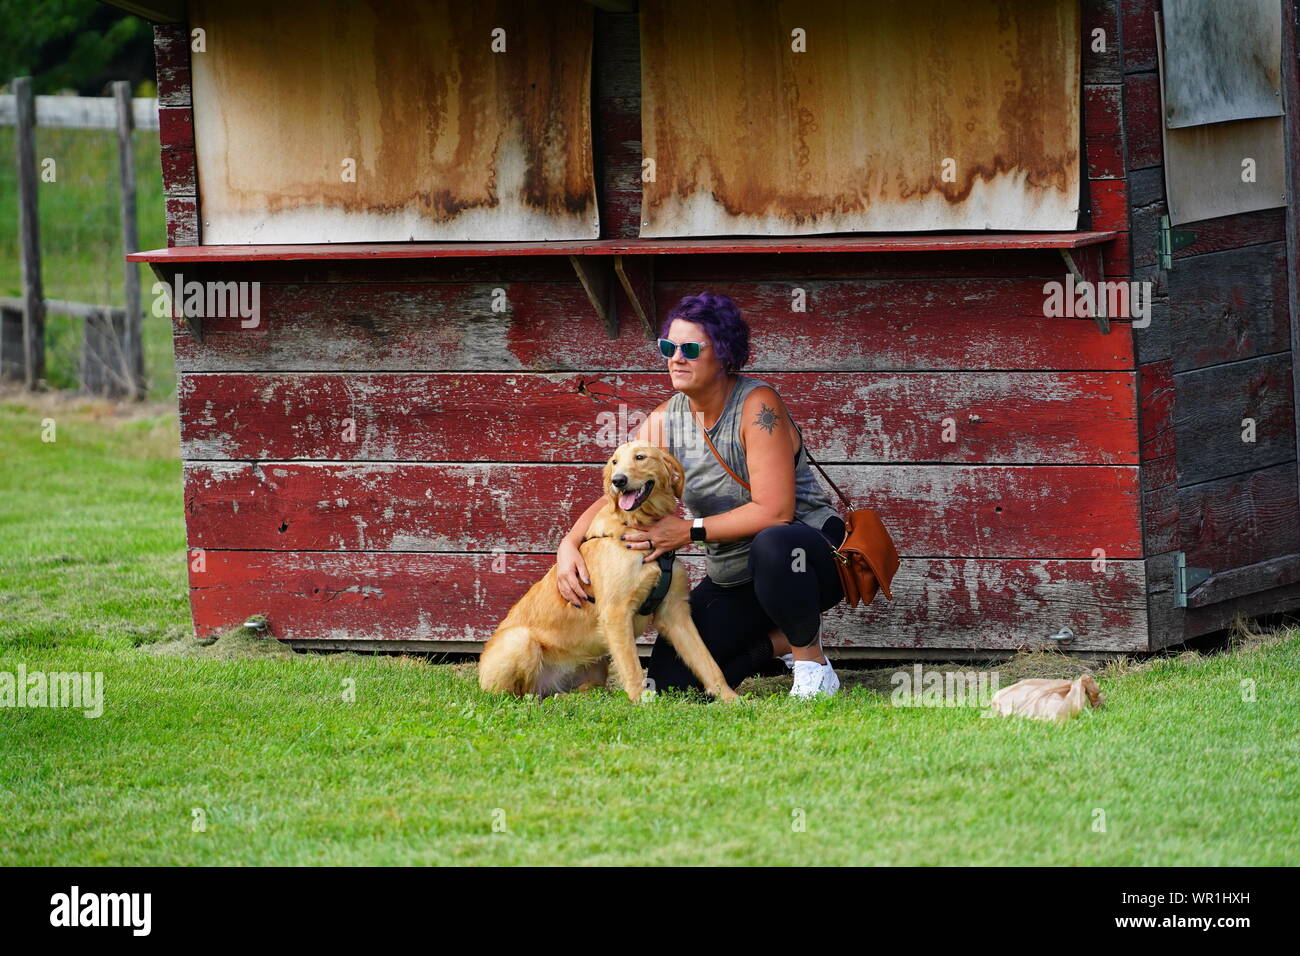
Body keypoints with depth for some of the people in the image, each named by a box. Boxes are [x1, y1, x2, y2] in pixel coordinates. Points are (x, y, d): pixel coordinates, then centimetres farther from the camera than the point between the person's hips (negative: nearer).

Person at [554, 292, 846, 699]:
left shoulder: (757, 405, -20)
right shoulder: (664, 421, -1)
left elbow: (774, 511, -26)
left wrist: (689, 531, -24)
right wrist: (568, 546, -21)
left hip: (811, 549, -6)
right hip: (731, 581, 7)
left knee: (772, 546, -43)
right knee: (670, 681, -8)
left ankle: (810, 657, -16)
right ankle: (782, 641, 16)